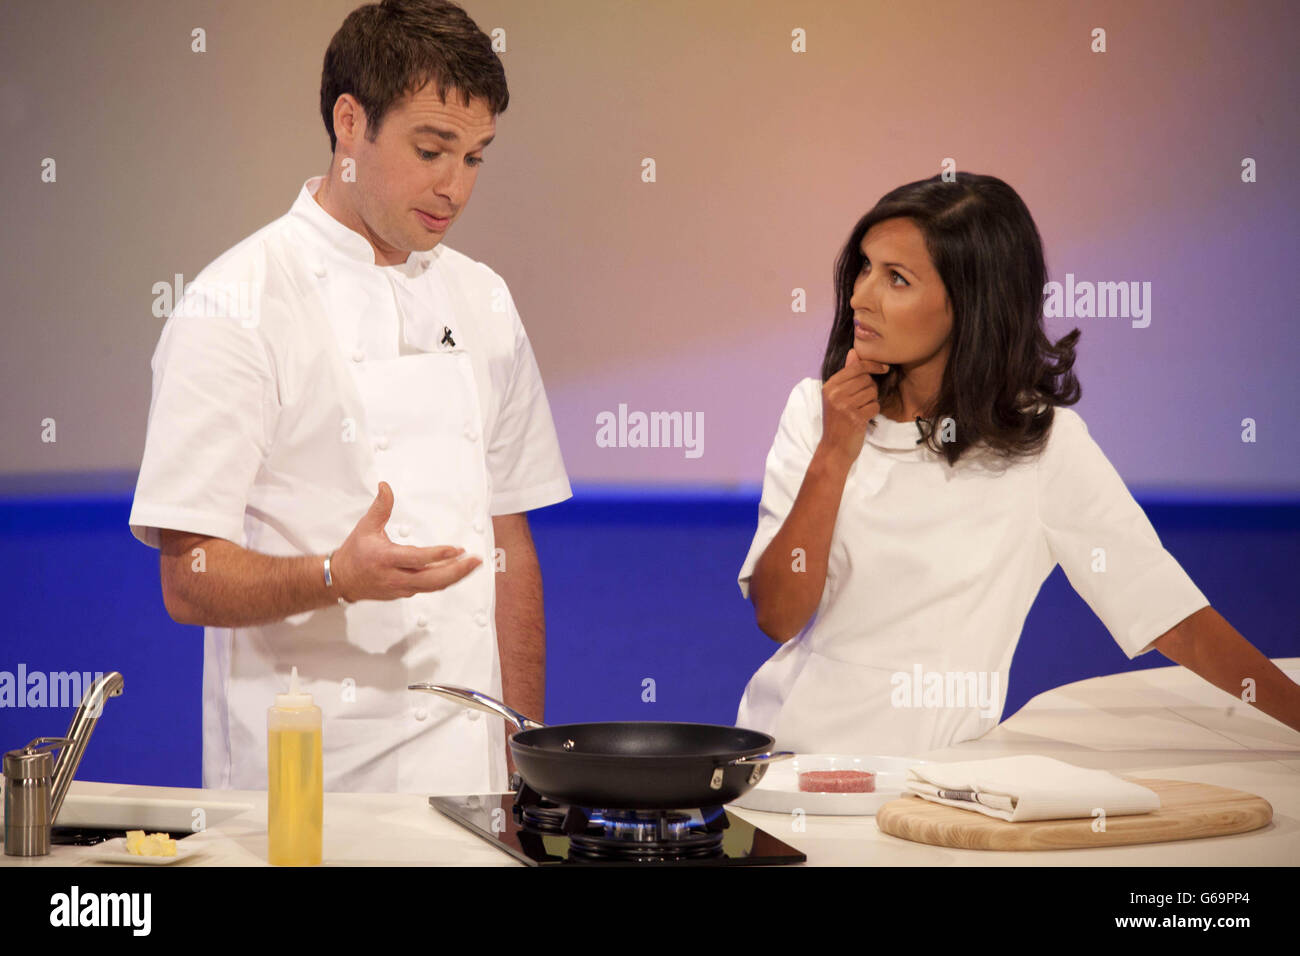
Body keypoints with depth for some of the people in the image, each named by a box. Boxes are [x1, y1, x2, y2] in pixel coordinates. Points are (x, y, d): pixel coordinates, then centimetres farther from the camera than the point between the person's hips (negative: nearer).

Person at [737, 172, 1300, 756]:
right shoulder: (816, 411, 7)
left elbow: (1176, 618, -3)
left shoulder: (1043, 442, -3)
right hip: (778, 753, 3)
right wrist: (833, 457, -9)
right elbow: (777, 616, -1)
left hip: (923, 779, -3)